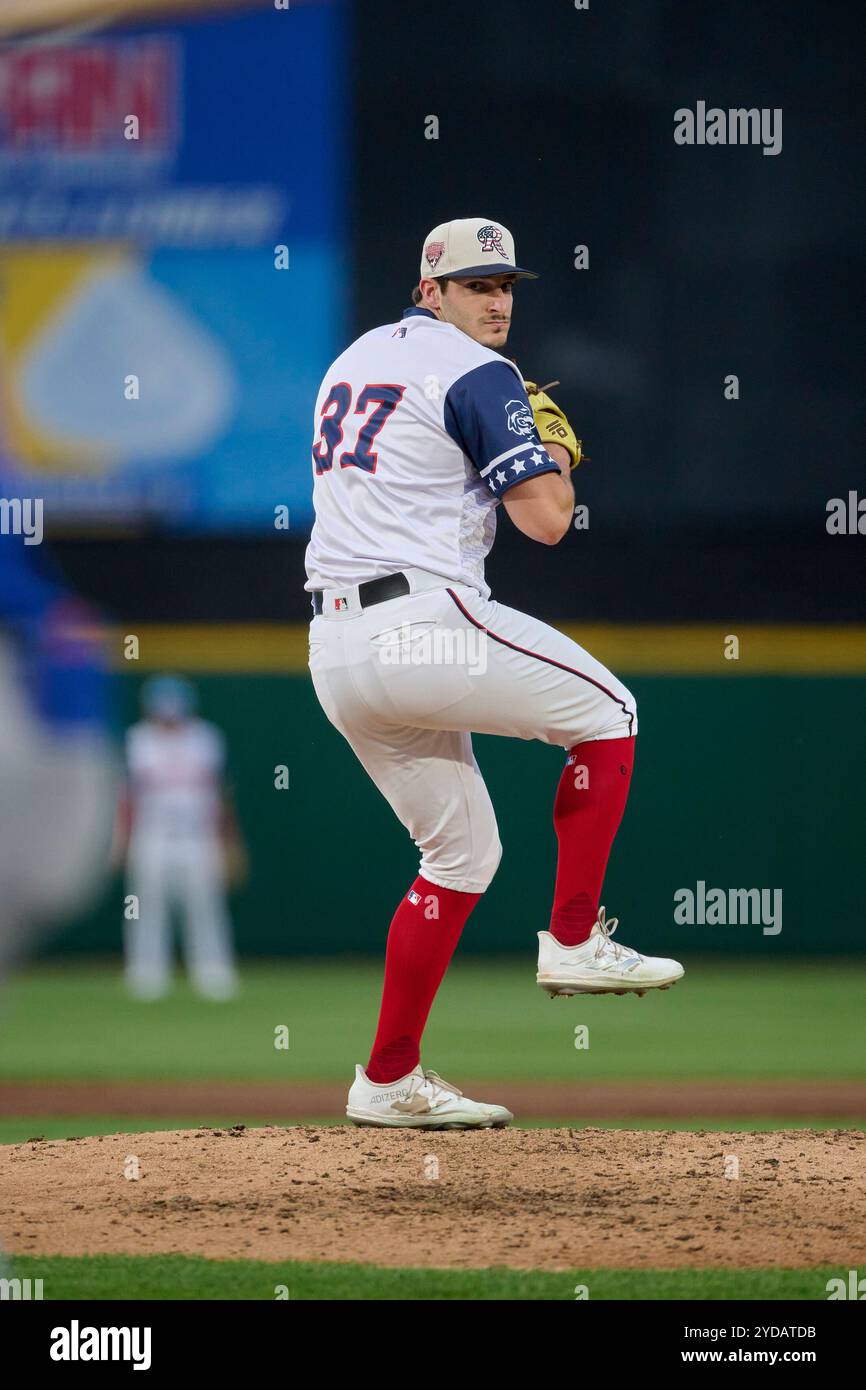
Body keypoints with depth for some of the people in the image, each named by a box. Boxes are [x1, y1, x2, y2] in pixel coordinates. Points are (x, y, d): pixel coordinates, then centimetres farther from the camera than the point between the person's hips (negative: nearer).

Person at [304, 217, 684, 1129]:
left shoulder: (354, 361, 21)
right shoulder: (478, 374, -7)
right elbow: (545, 518, -13)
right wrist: (556, 448, 8)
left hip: (335, 652, 8)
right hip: (422, 626, -8)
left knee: (463, 850, 16)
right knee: (605, 711, 11)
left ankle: (388, 1080, 12)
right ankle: (574, 941, 6)